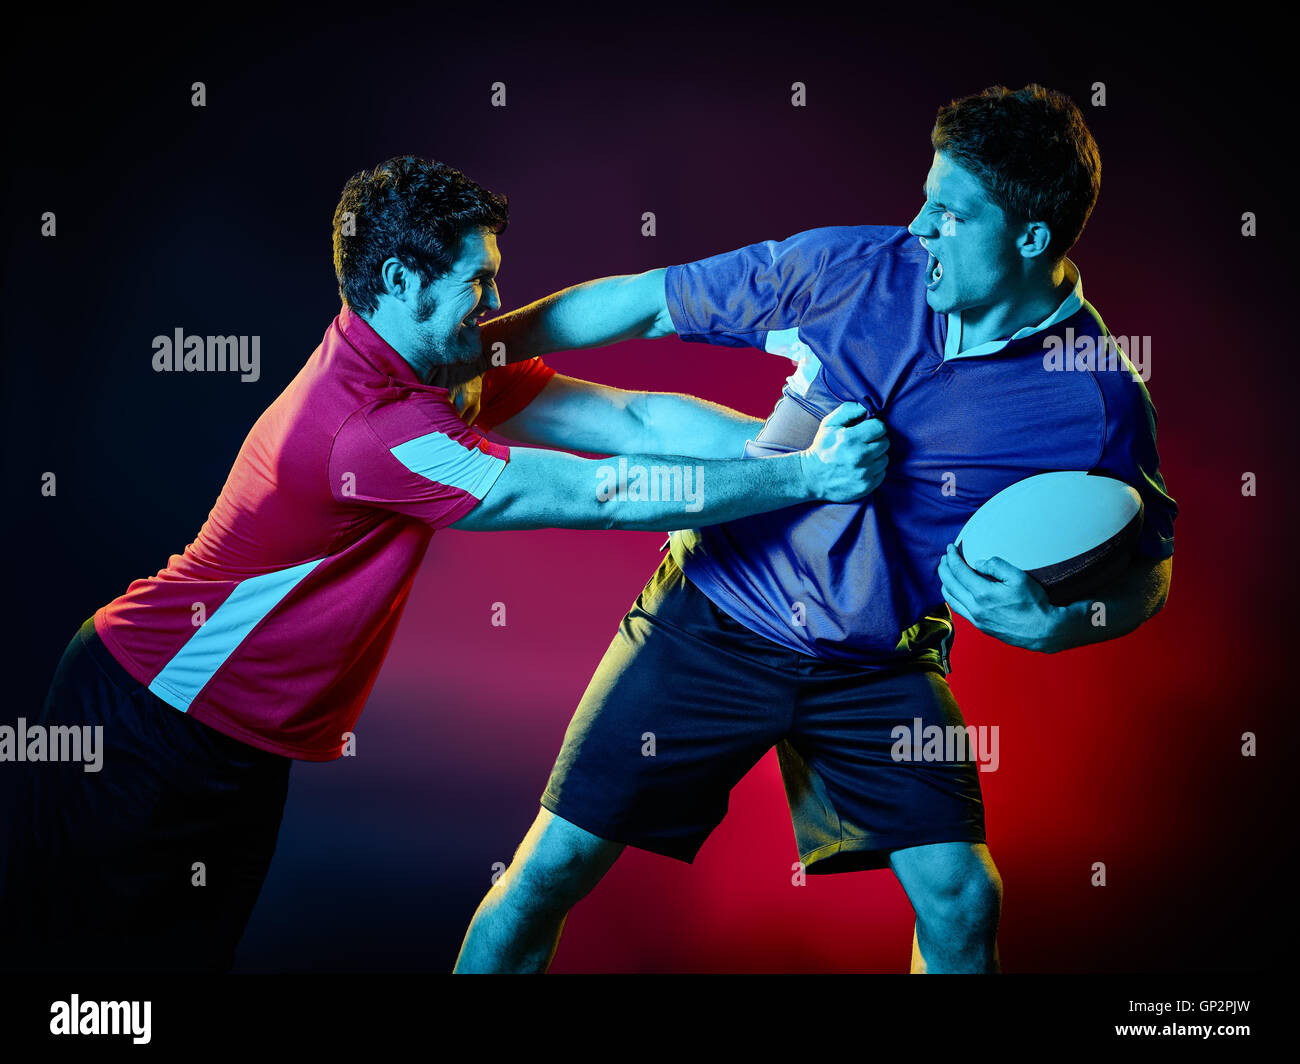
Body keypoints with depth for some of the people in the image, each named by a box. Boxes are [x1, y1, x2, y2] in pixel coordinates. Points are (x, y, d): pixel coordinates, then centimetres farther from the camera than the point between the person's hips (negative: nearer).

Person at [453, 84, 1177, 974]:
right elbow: (646, 302, 0)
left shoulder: (1102, 401, -13)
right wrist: (462, 343, 0)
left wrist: (1054, 624, -21)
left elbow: (1148, 567, 1)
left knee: (962, 899, -6)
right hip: (713, 622, 1)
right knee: (550, 871, -1)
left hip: (881, 666, 0)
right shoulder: (849, 267, -9)